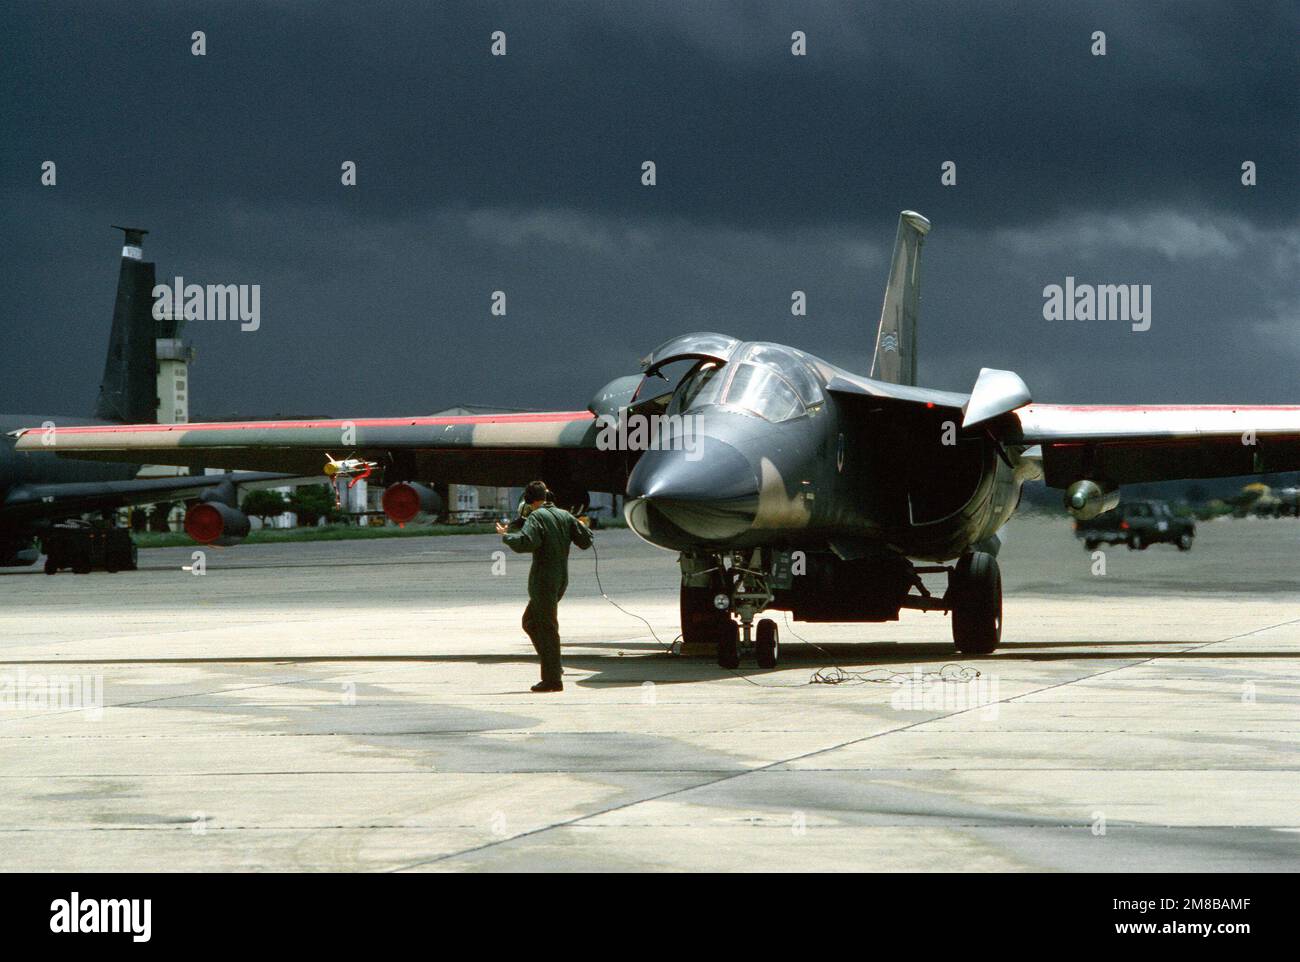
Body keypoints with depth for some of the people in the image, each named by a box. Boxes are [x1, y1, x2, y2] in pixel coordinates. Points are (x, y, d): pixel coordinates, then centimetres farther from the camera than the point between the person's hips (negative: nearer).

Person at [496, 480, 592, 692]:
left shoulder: (536, 517, -10)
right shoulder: (565, 516, 11)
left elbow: (525, 542, -26)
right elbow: (586, 541, 13)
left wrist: (506, 535, -9)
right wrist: (580, 526, 32)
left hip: (544, 578, -8)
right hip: (561, 578, 8)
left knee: (547, 627, -5)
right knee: (530, 621, 20)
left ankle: (552, 679, -5)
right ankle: (552, 666, 15)